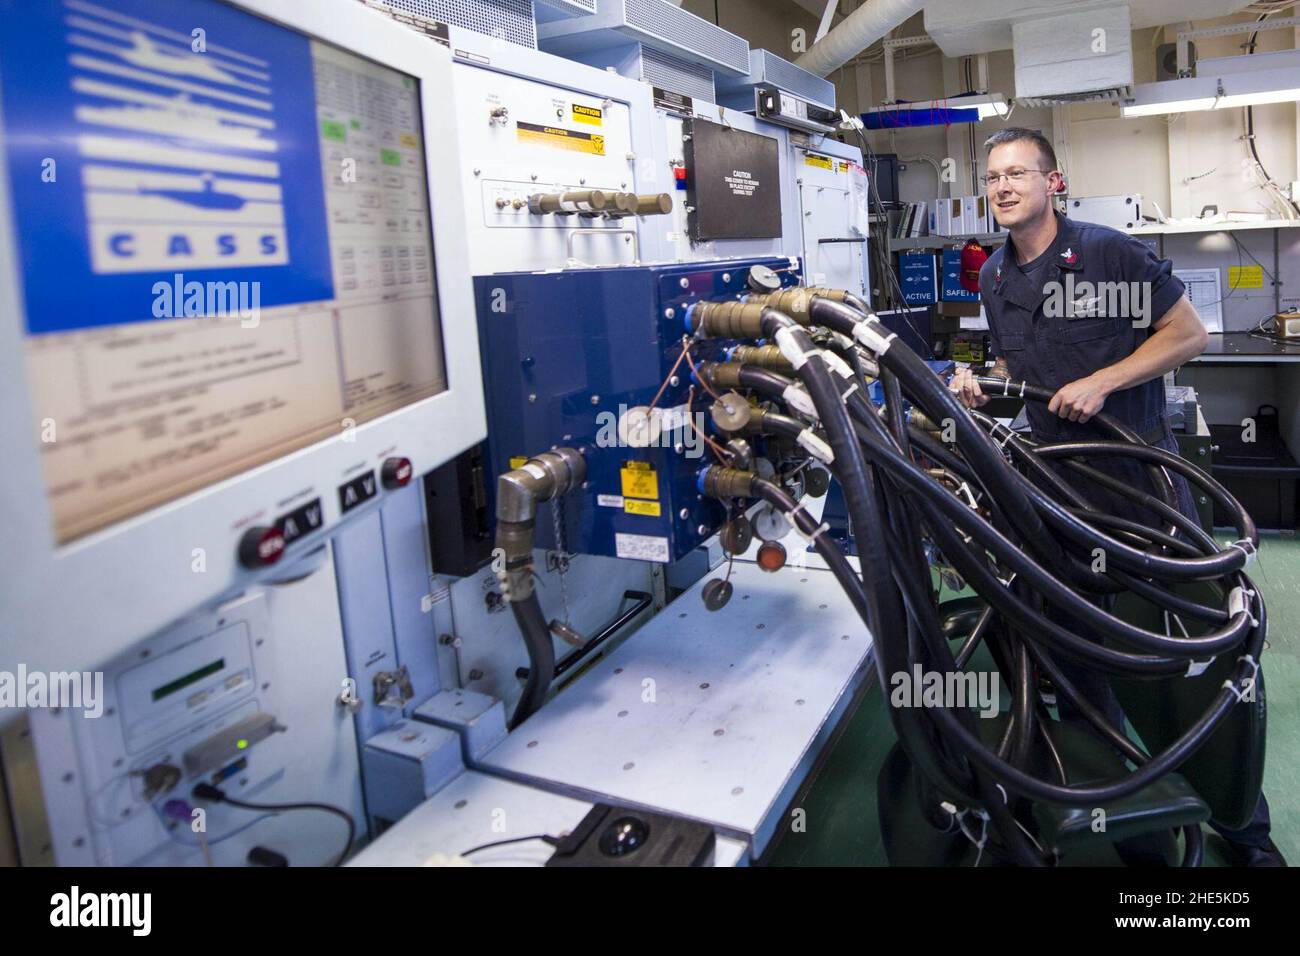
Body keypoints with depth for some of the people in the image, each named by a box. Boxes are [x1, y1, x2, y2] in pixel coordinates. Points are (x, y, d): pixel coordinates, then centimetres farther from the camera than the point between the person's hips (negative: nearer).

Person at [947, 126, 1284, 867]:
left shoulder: (1110, 252, -9)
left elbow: (1189, 335, -6)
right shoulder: (995, 277, 7)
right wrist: (981, 383, -3)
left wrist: (1102, 381, -17)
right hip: (1054, 470, 5)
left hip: (1139, 465, -4)